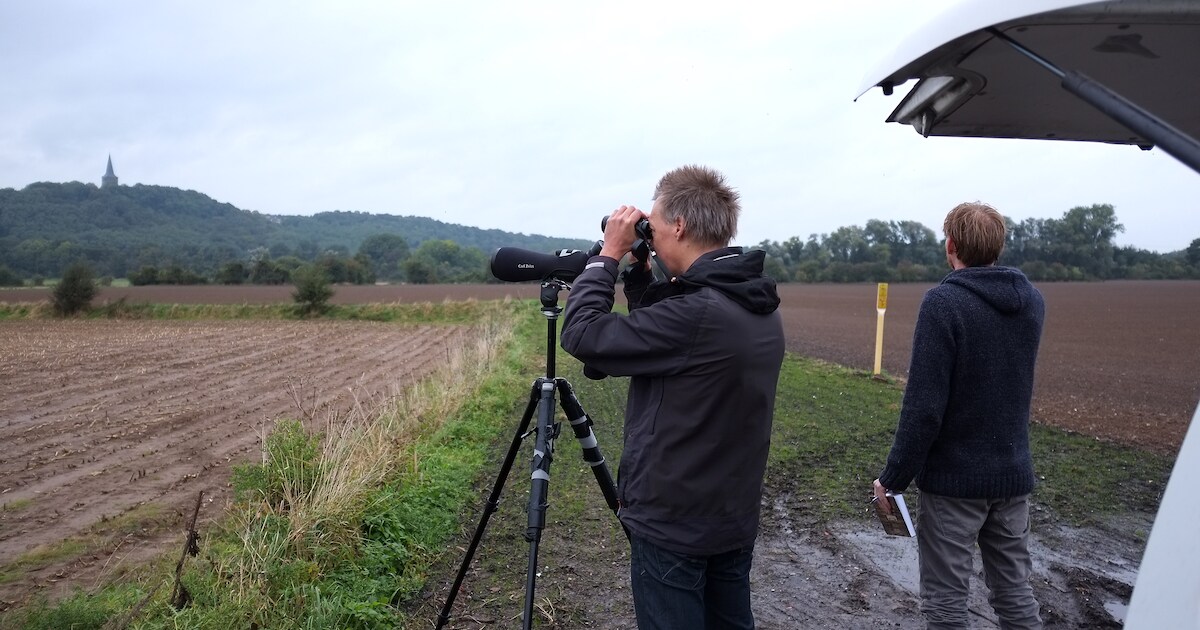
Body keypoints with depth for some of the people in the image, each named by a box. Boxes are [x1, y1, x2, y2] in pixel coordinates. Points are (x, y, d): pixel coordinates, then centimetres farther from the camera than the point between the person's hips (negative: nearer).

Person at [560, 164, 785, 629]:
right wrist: (639, 272, 6)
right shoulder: (758, 307, 2)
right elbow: (660, 337, 14)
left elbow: (583, 336, -20)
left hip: (673, 525, -8)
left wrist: (609, 254, -10)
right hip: (735, 518, 8)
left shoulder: (697, 313, -26)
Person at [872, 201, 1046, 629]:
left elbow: (923, 405, -21)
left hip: (954, 478, -6)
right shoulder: (1032, 300, 3)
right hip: (1013, 473, 6)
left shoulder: (943, 302, -18)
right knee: (1015, 593, 17)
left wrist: (893, 477, -12)